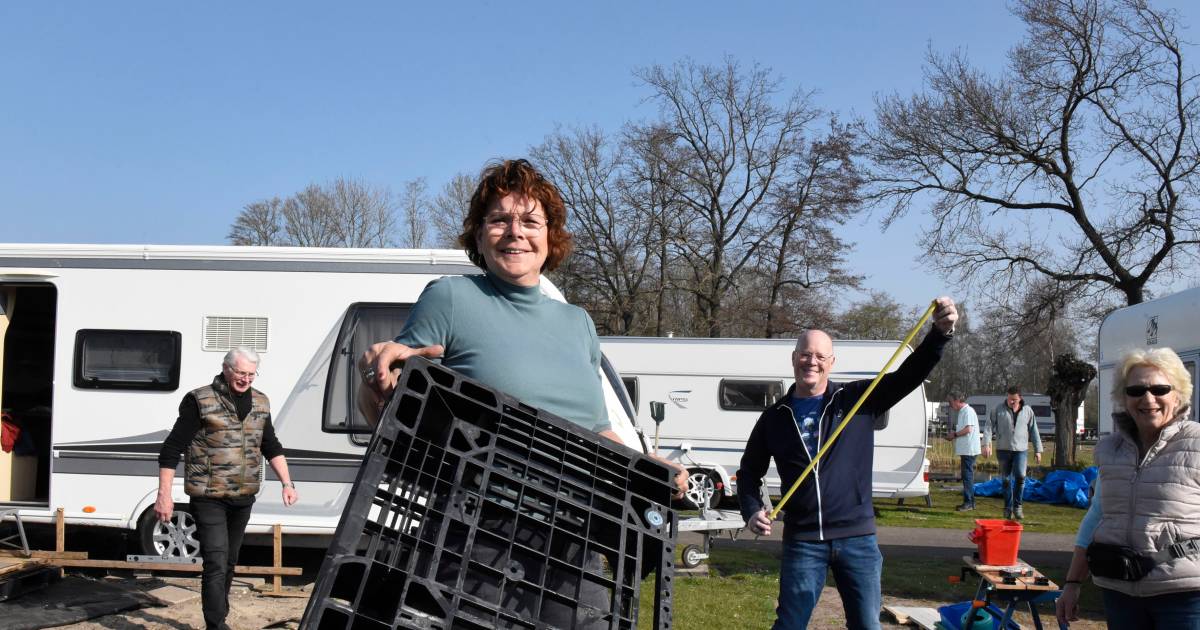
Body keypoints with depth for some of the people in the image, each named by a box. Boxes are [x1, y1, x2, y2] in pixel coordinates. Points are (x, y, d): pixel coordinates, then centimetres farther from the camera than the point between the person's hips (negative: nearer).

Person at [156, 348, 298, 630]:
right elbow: (171, 449, -10)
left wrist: (287, 483, 7)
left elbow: (271, 447, 17)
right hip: (209, 498, -6)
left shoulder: (260, 403, 7)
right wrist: (164, 495, -14)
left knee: (230, 563, 18)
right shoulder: (200, 401, -11)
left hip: (243, 498, 6)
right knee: (216, 564, -12)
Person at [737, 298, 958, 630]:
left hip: (857, 537, 0)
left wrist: (940, 333, -26)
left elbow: (908, 376, -10)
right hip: (803, 540, 0)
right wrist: (752, 512, -6)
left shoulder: (858, 399, 1)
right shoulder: (775, 418, 4)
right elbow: (750, 472, 12)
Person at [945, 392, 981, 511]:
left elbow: (968, 429, -20)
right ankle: (970, 502, 18)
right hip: (965, 449, 10)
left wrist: (954, 434, -9)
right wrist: (953, 435, 10)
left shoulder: (968, 411, -12)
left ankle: (968, 503, -8)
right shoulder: (961, 412, 18)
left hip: (969, 449, -10)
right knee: (967, 475, 13)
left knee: (967, 475, -9)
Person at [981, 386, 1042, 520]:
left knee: (1020, 476, -18)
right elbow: (989, 427, -2)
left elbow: (1034, 431, 11)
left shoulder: (1027, 411, 6)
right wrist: (986, 444, -15)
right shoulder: (999, 410, 1)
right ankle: (1008, 508, 16)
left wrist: (1038, 449, 9)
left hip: (1021, 450, 0)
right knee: (1006, 480, 4)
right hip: (1003, 450, 0)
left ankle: (1017, 505, -1)